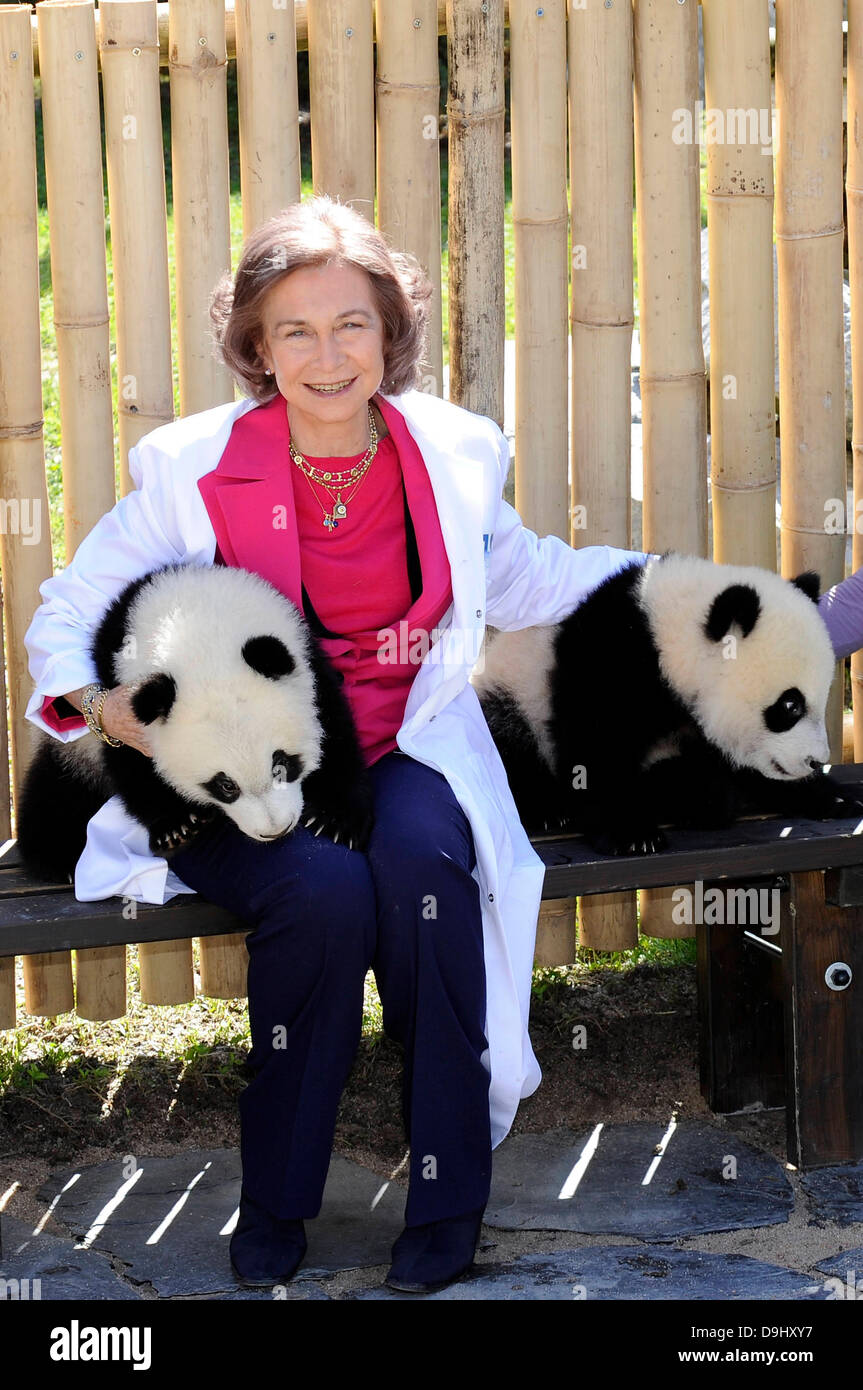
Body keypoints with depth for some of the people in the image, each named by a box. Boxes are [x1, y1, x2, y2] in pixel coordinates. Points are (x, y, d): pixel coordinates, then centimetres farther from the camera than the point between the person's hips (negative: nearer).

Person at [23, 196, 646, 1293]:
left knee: (422, 857, -32)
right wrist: (101, 696, -21)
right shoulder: (195, 471, -6)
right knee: (325, 886, -33)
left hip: (405, 757, 2)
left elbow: (529, 582, 22)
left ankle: (447, 1194, -15)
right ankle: (275, 1199, -11)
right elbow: (69, 610, 1)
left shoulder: (448, 455, 3)